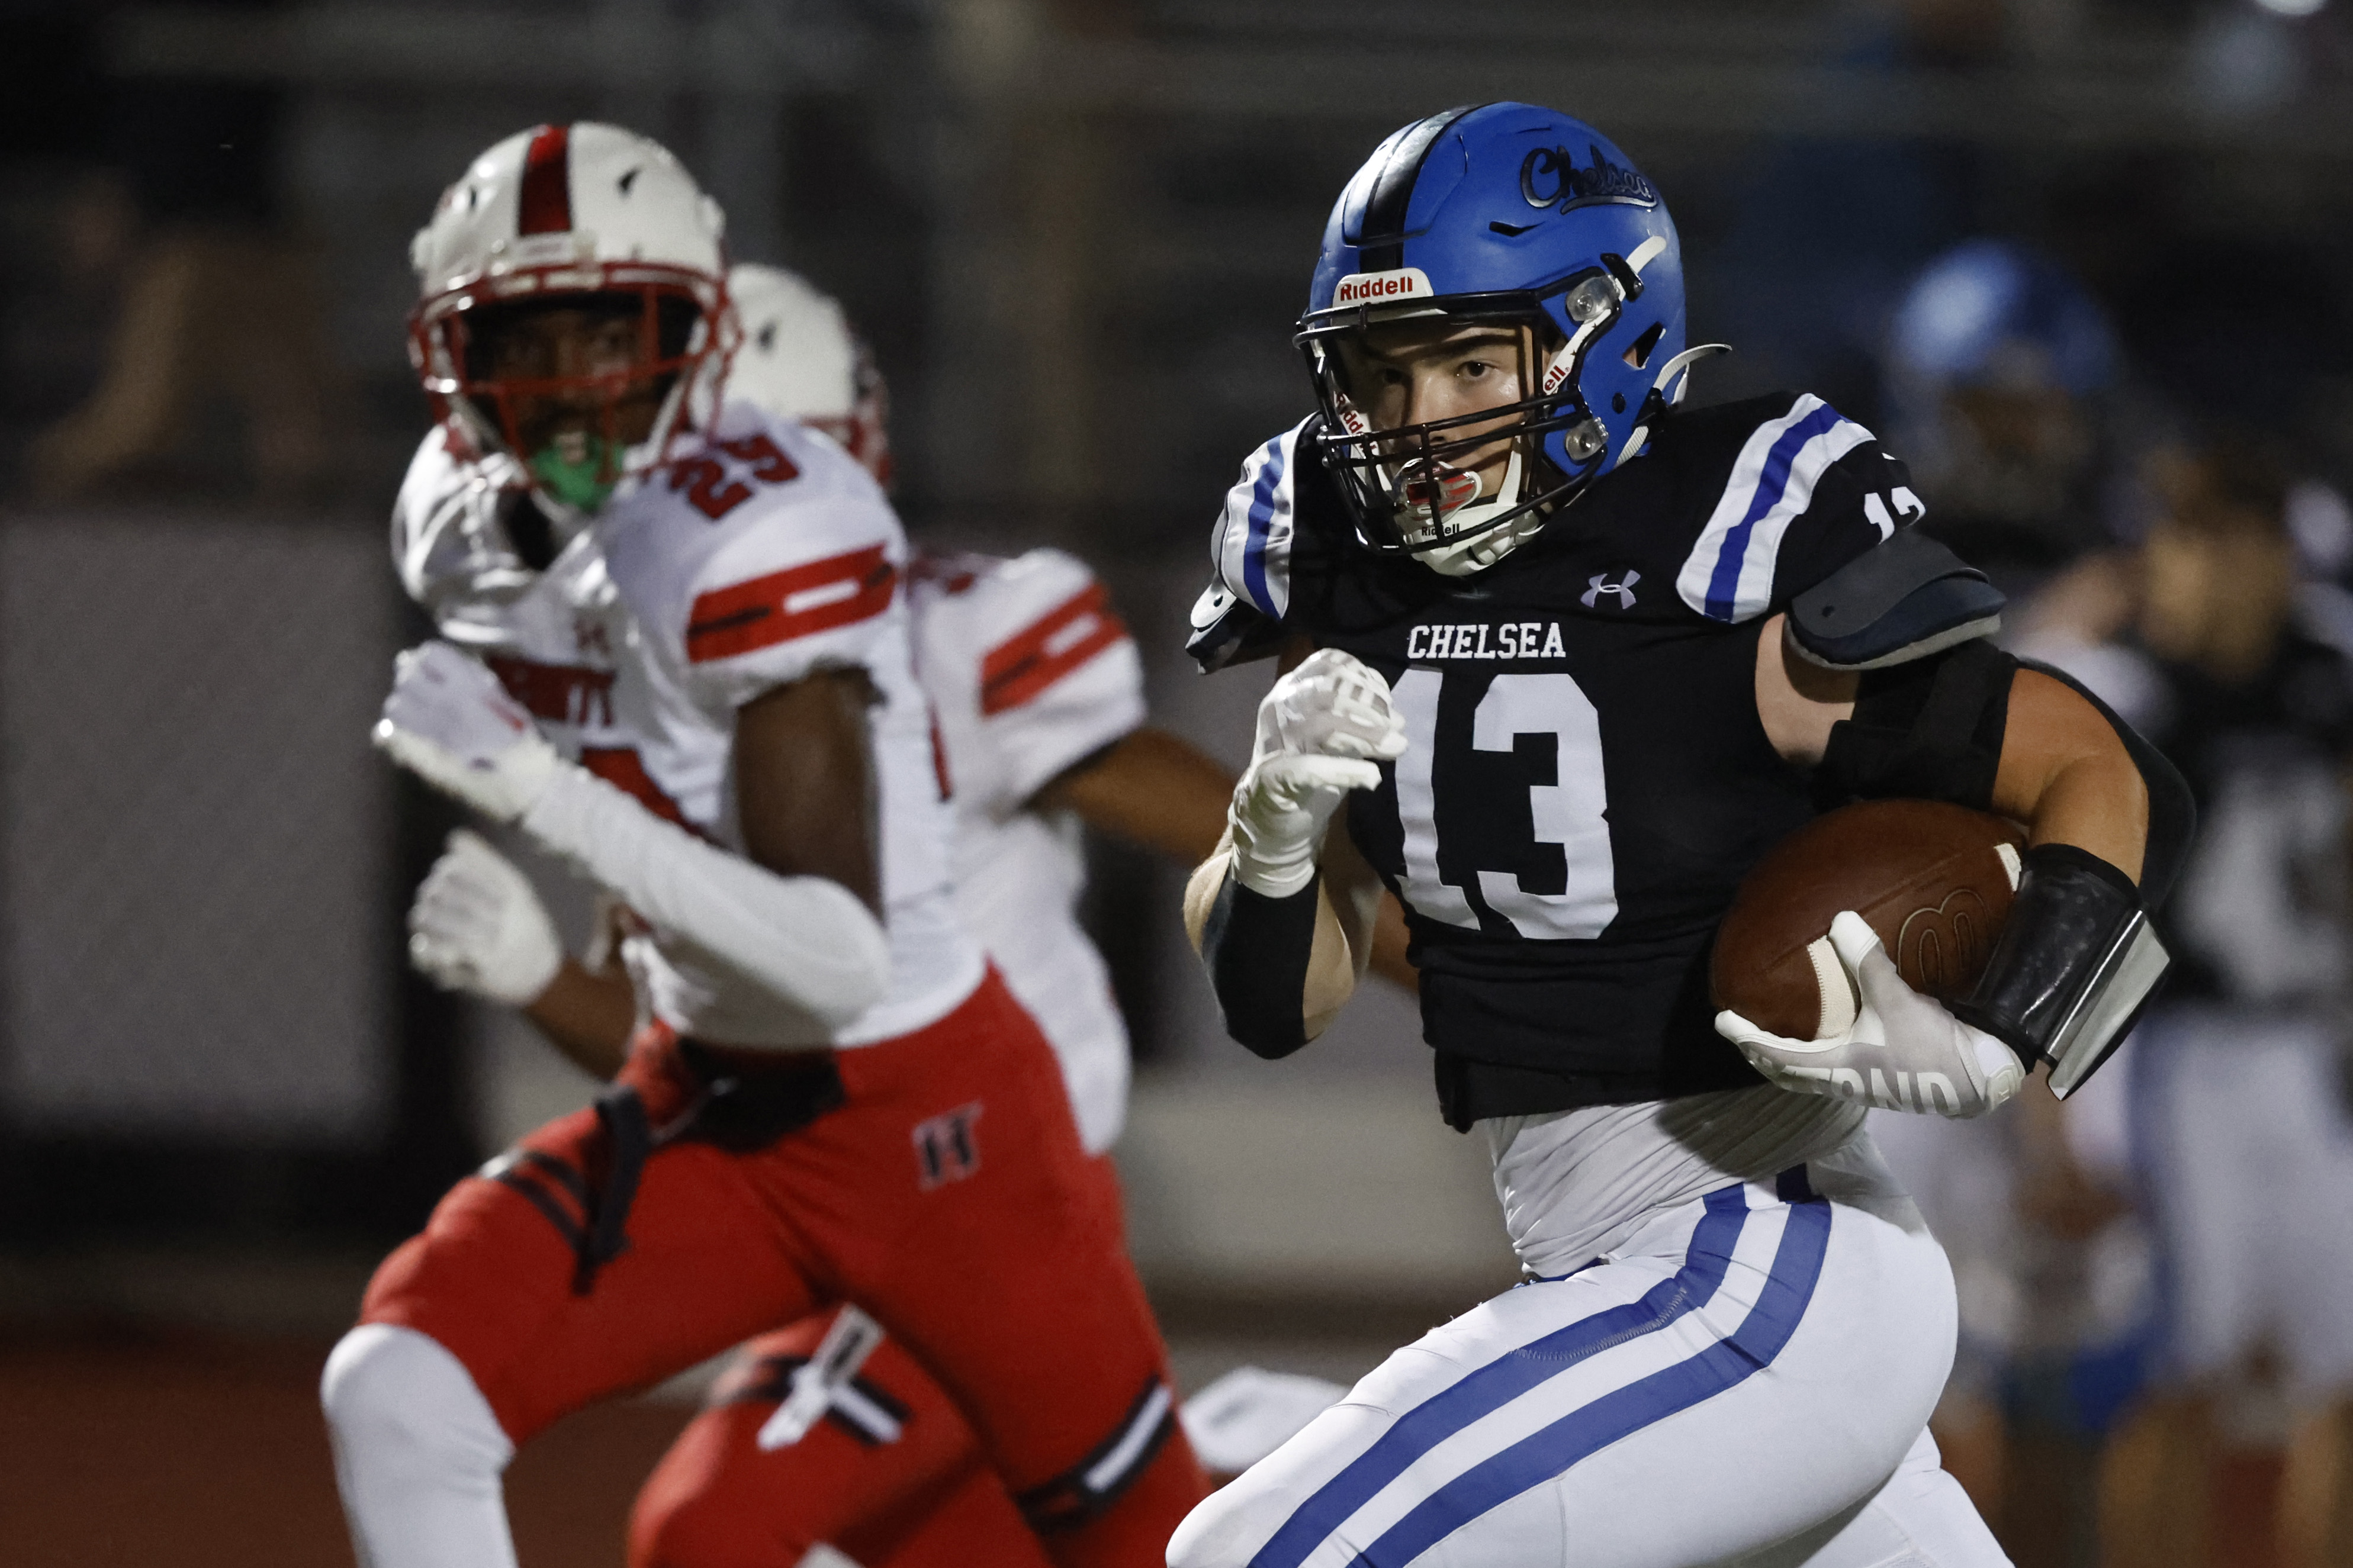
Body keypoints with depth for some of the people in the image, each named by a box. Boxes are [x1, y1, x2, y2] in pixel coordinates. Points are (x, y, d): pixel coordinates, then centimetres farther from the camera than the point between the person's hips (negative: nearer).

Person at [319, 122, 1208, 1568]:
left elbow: (839, 959, -31)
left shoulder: (759, 534, -24)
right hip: (705, 1112, 7)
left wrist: (537, 791, -35)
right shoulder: (496, 529, 0)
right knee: (398, 1396, -14)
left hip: (924, 1119, -7)